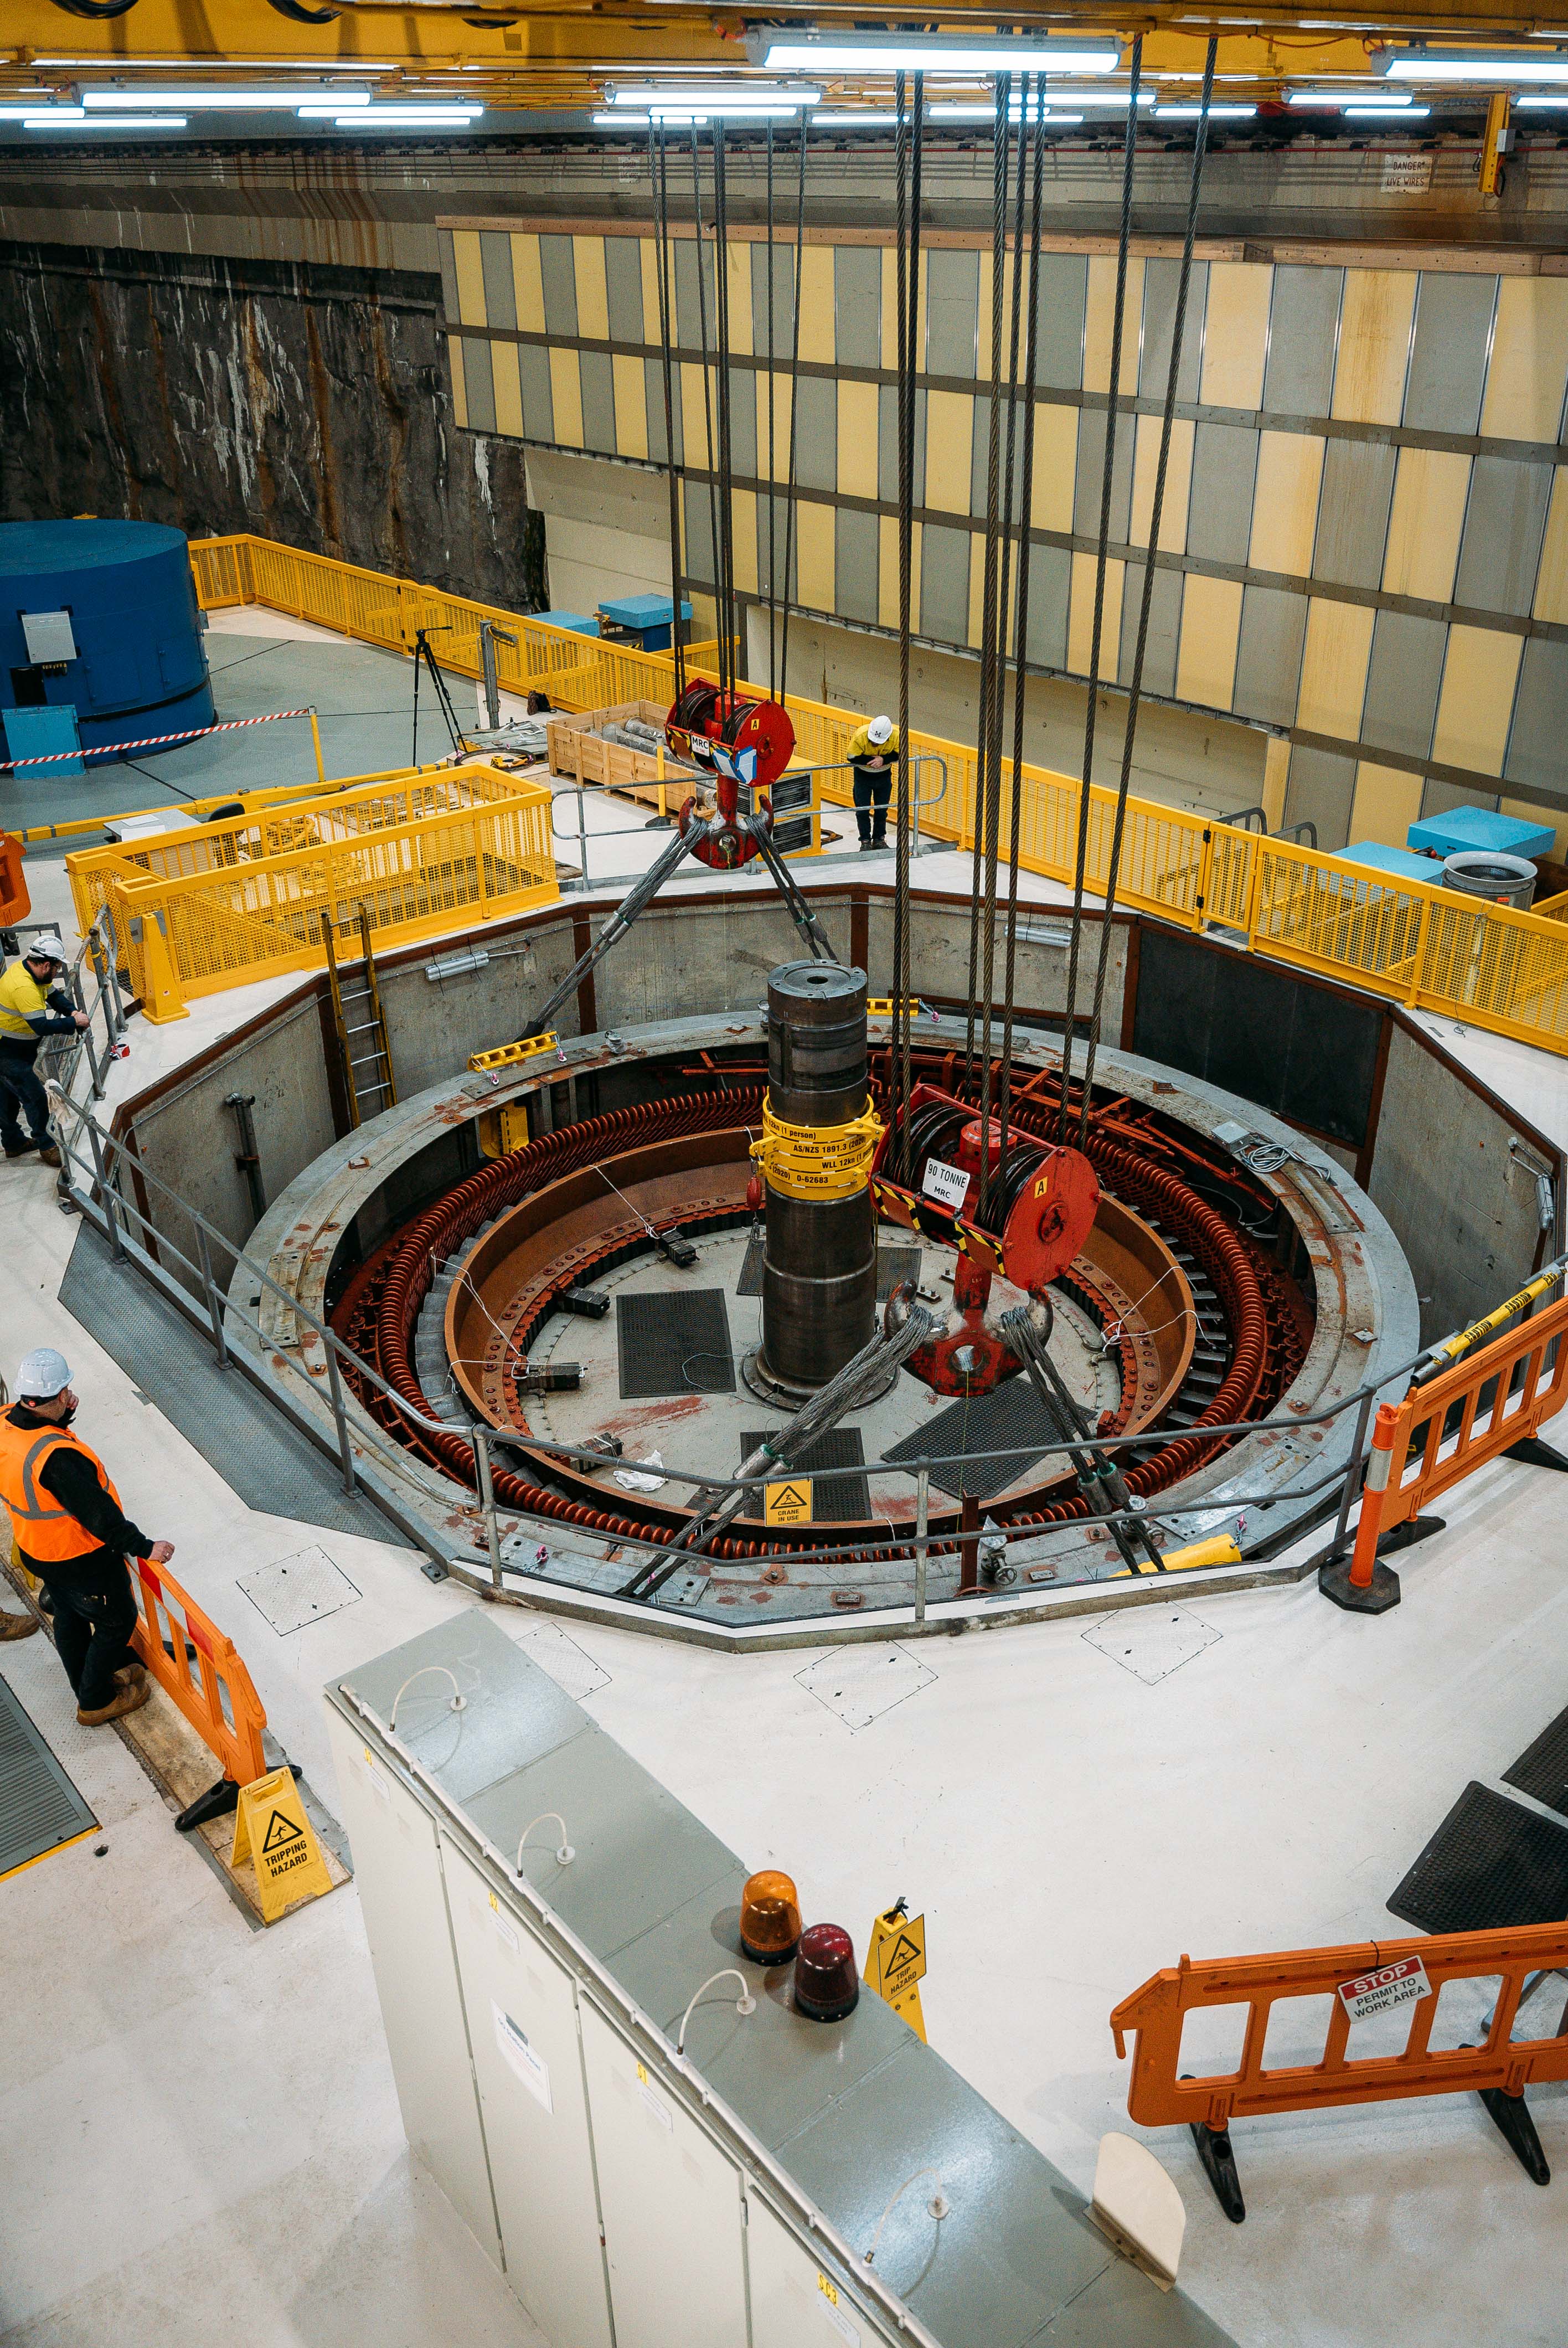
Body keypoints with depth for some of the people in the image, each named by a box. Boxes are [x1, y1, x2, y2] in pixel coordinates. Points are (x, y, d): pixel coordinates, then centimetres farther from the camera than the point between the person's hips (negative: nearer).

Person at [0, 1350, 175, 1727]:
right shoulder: (57, 1457, -38)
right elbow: (96, 1512, -31)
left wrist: (62, 1418, -12)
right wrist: (143, 1547, -21)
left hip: (35, 1550, 8)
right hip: (81, 1561, -8)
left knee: (69, 1618, 29)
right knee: (117, 1622, 16)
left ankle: (87, 1684, 50)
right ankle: (96, 1702, 33)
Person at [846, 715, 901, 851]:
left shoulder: (896, 736, -27)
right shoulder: (860, 736, -32)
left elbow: (900, 755, -15)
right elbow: (852, 758, -24)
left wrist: (883, 759, -31)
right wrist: (872, 760, -30)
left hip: (884, 775, 2)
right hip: (863, 774, -2)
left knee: (882, 808, 11)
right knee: (862, 808, -1)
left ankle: (879, 839, 24)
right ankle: (866, 841, 10)